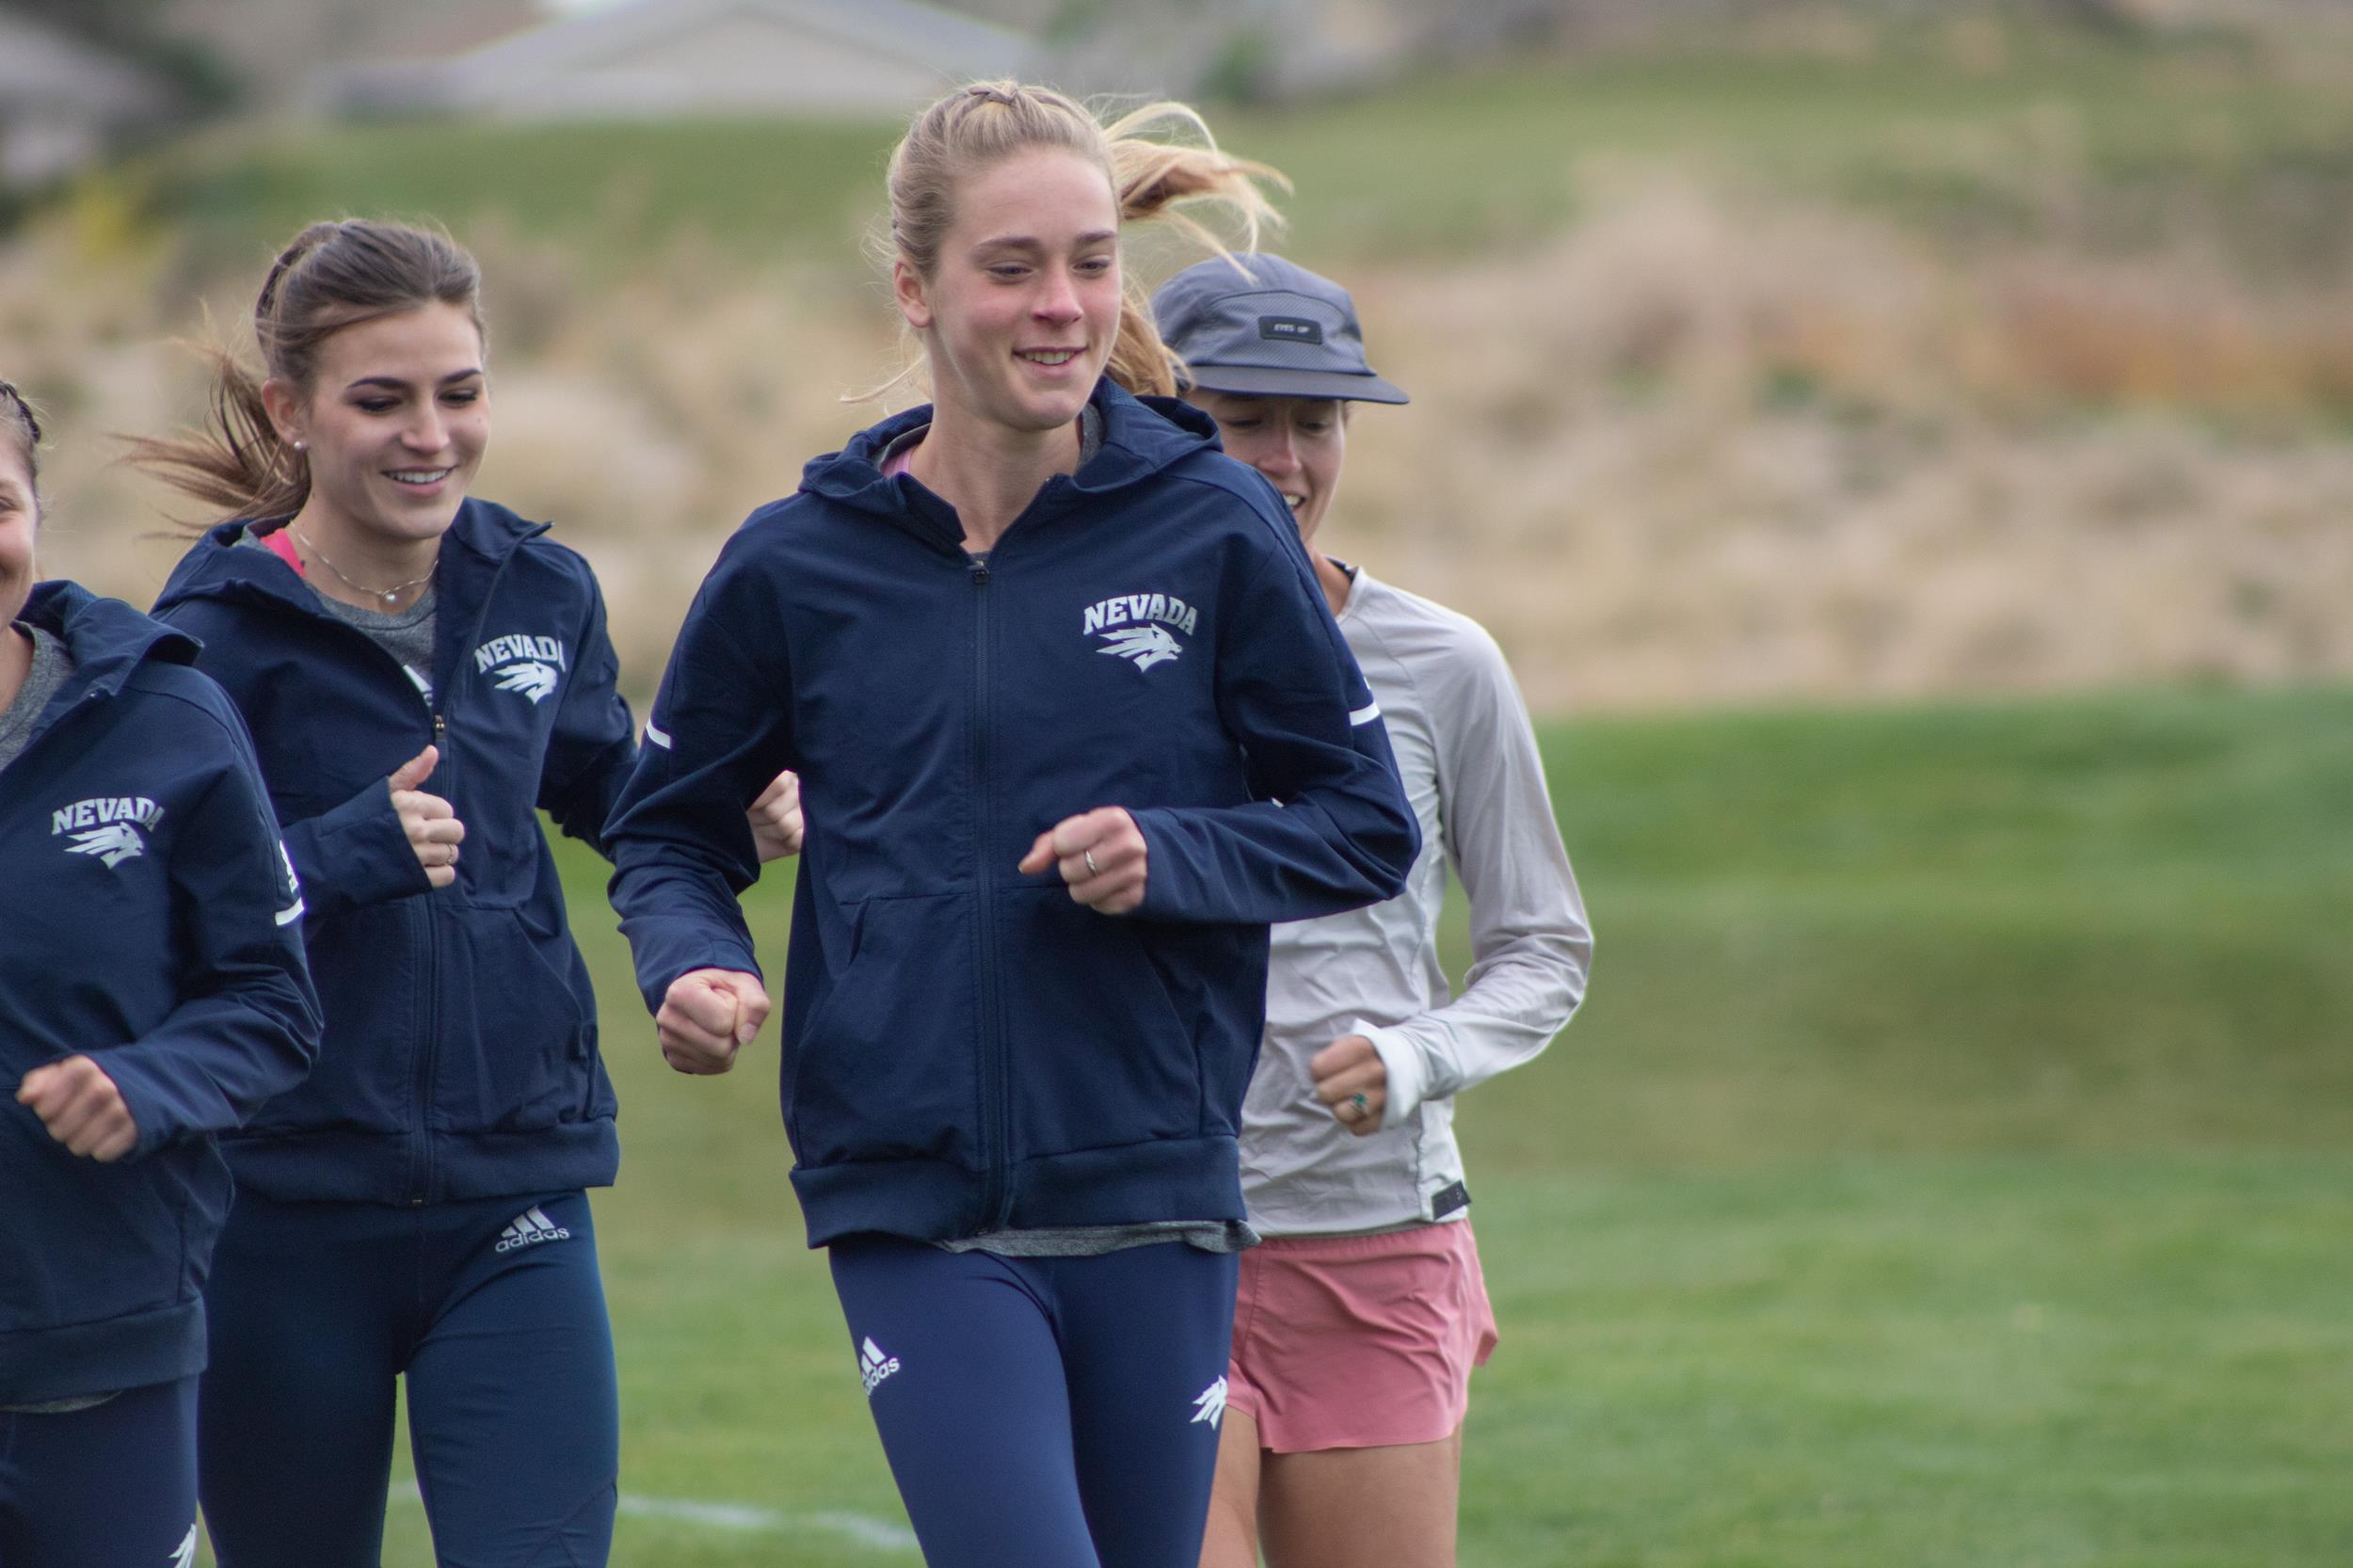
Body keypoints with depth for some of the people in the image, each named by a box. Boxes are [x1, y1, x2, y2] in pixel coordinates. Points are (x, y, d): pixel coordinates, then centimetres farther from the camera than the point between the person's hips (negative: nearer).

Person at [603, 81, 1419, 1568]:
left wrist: (1171, 857, -12)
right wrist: (694, 970, -7)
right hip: (915, 1209, -1)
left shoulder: (1214, 526, -1)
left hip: (1155, 1197, 1)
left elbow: (1367, 824, 5)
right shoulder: (797, 565, 1)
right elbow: (672, 829, 14)